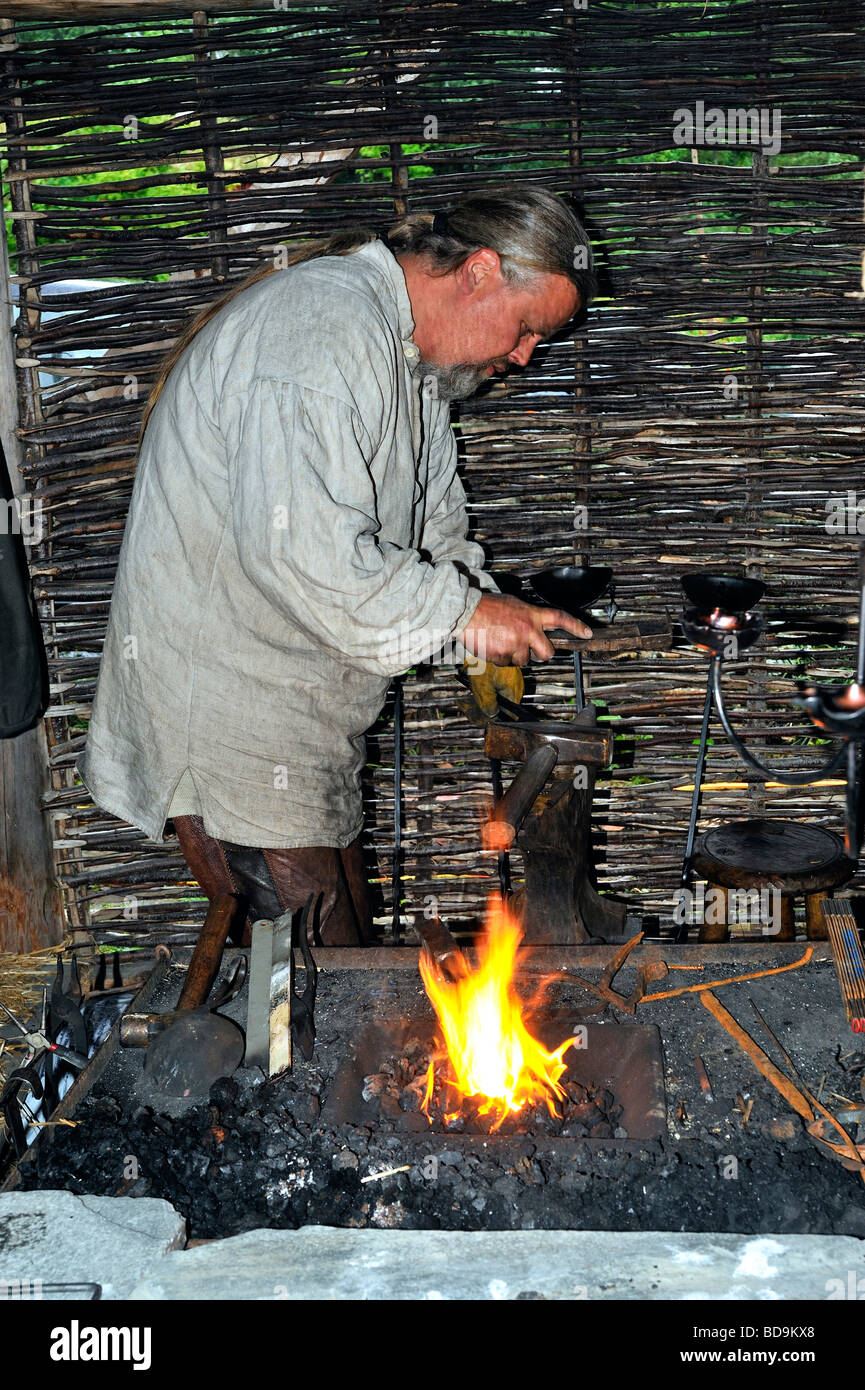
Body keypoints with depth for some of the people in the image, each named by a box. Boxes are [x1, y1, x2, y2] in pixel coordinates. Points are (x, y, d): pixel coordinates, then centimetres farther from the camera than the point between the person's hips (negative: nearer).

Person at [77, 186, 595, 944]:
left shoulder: (413, 353, 12)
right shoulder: (324, 328, -23)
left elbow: (432, 522, 21)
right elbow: (300, 549, -34)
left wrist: (486, 630, 4)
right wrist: (463, 610, -22)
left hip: (309, 716, 10)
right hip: (225, 707, -10)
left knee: (347, 934, 16)